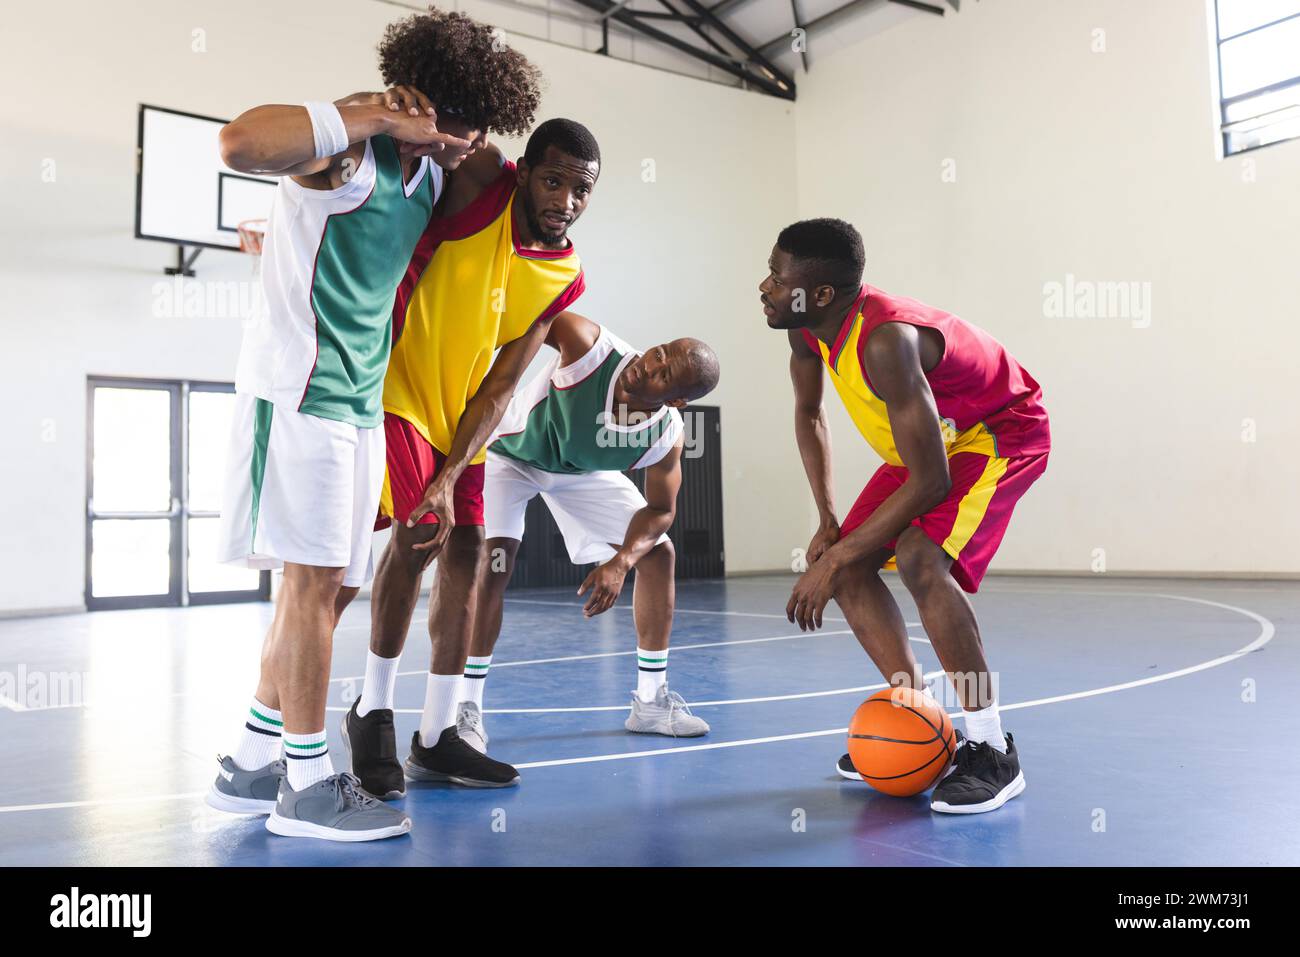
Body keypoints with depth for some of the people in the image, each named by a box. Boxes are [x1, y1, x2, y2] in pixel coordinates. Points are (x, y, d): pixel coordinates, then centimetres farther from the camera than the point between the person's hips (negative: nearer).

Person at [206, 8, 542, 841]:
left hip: (362, 396, 9)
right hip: (299, 383, -9)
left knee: (332, 586, 9)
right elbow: (242, 143, -31)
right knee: (315, 578, -8)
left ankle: (251, 766, 21)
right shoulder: (350, 149, -12)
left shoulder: (431, 174, 15)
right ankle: (307, 786, 4)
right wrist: (376, 116, -23)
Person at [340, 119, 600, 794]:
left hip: (459, 410, 6)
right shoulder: (481, 182, -18)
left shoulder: (565, 278, -5)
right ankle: (372, 711, 4)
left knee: (464, 550, 3)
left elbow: (499, 388, -6)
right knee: (416, 537, -18)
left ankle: (436, 737, 15)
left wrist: (451, 476, -14)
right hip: (397, 381, -6)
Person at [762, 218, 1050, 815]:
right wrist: (828, 523, -3)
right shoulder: (805, 325, -13)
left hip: (1000, 431, -9)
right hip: (927, 439, 9)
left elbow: (929, 482, -35)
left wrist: (832, 559, -30)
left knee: (920, 559, -30)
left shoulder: (885, 340, -38)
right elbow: (808, 411, 6)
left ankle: (992, 752, -17)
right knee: (850, 568, 0)